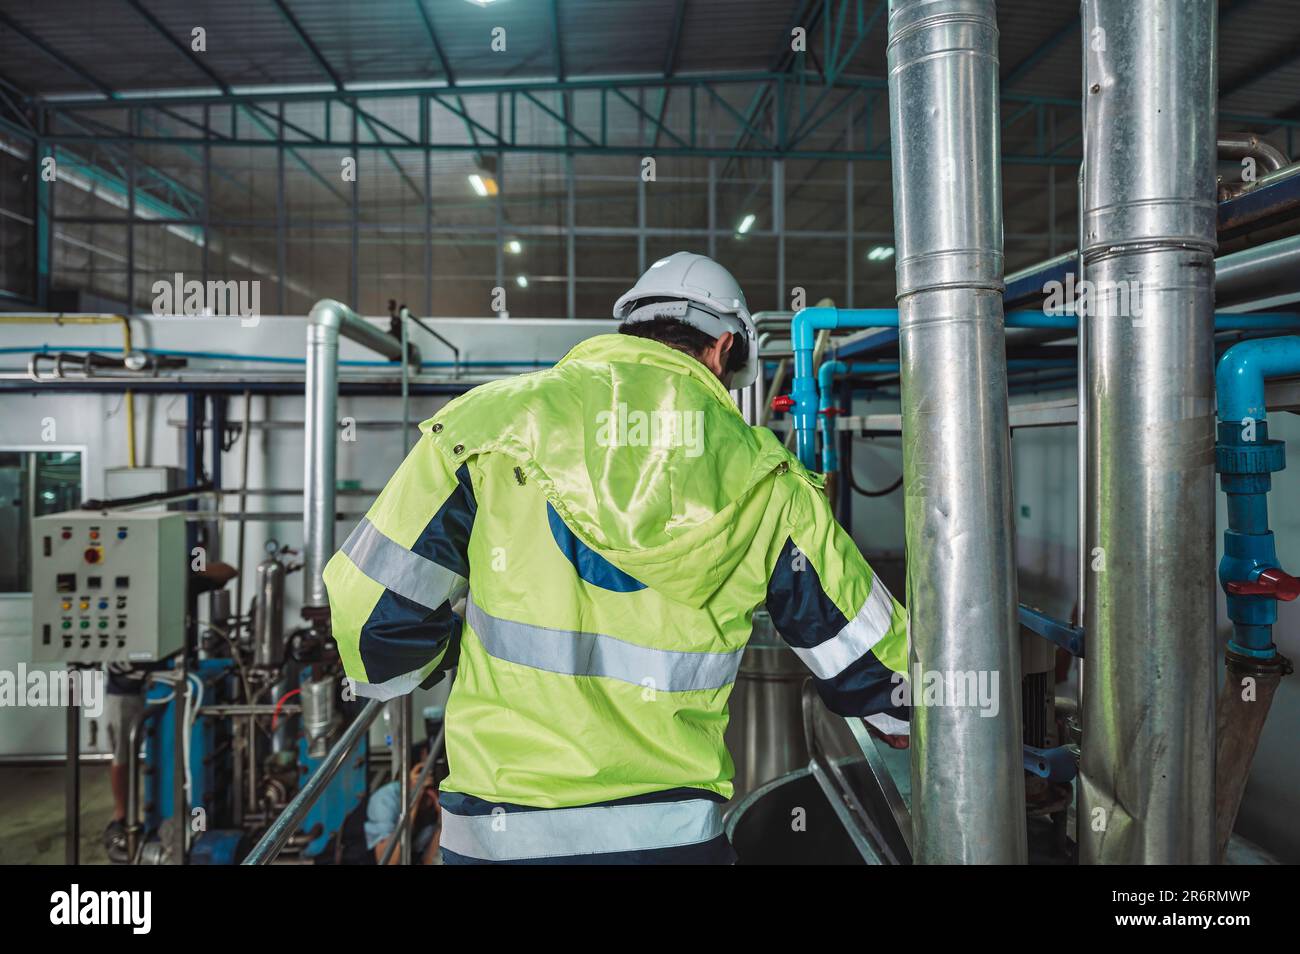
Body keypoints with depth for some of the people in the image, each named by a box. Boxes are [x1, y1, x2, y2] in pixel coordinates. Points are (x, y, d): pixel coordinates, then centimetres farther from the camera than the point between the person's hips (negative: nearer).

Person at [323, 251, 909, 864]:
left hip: (497, 831, 2)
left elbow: (372, 608, -3)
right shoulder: (765, 480, -1)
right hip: (673, 833, -1)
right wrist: (902, 706, 32)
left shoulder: (491, 419, -5)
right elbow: (870, 663, 9)